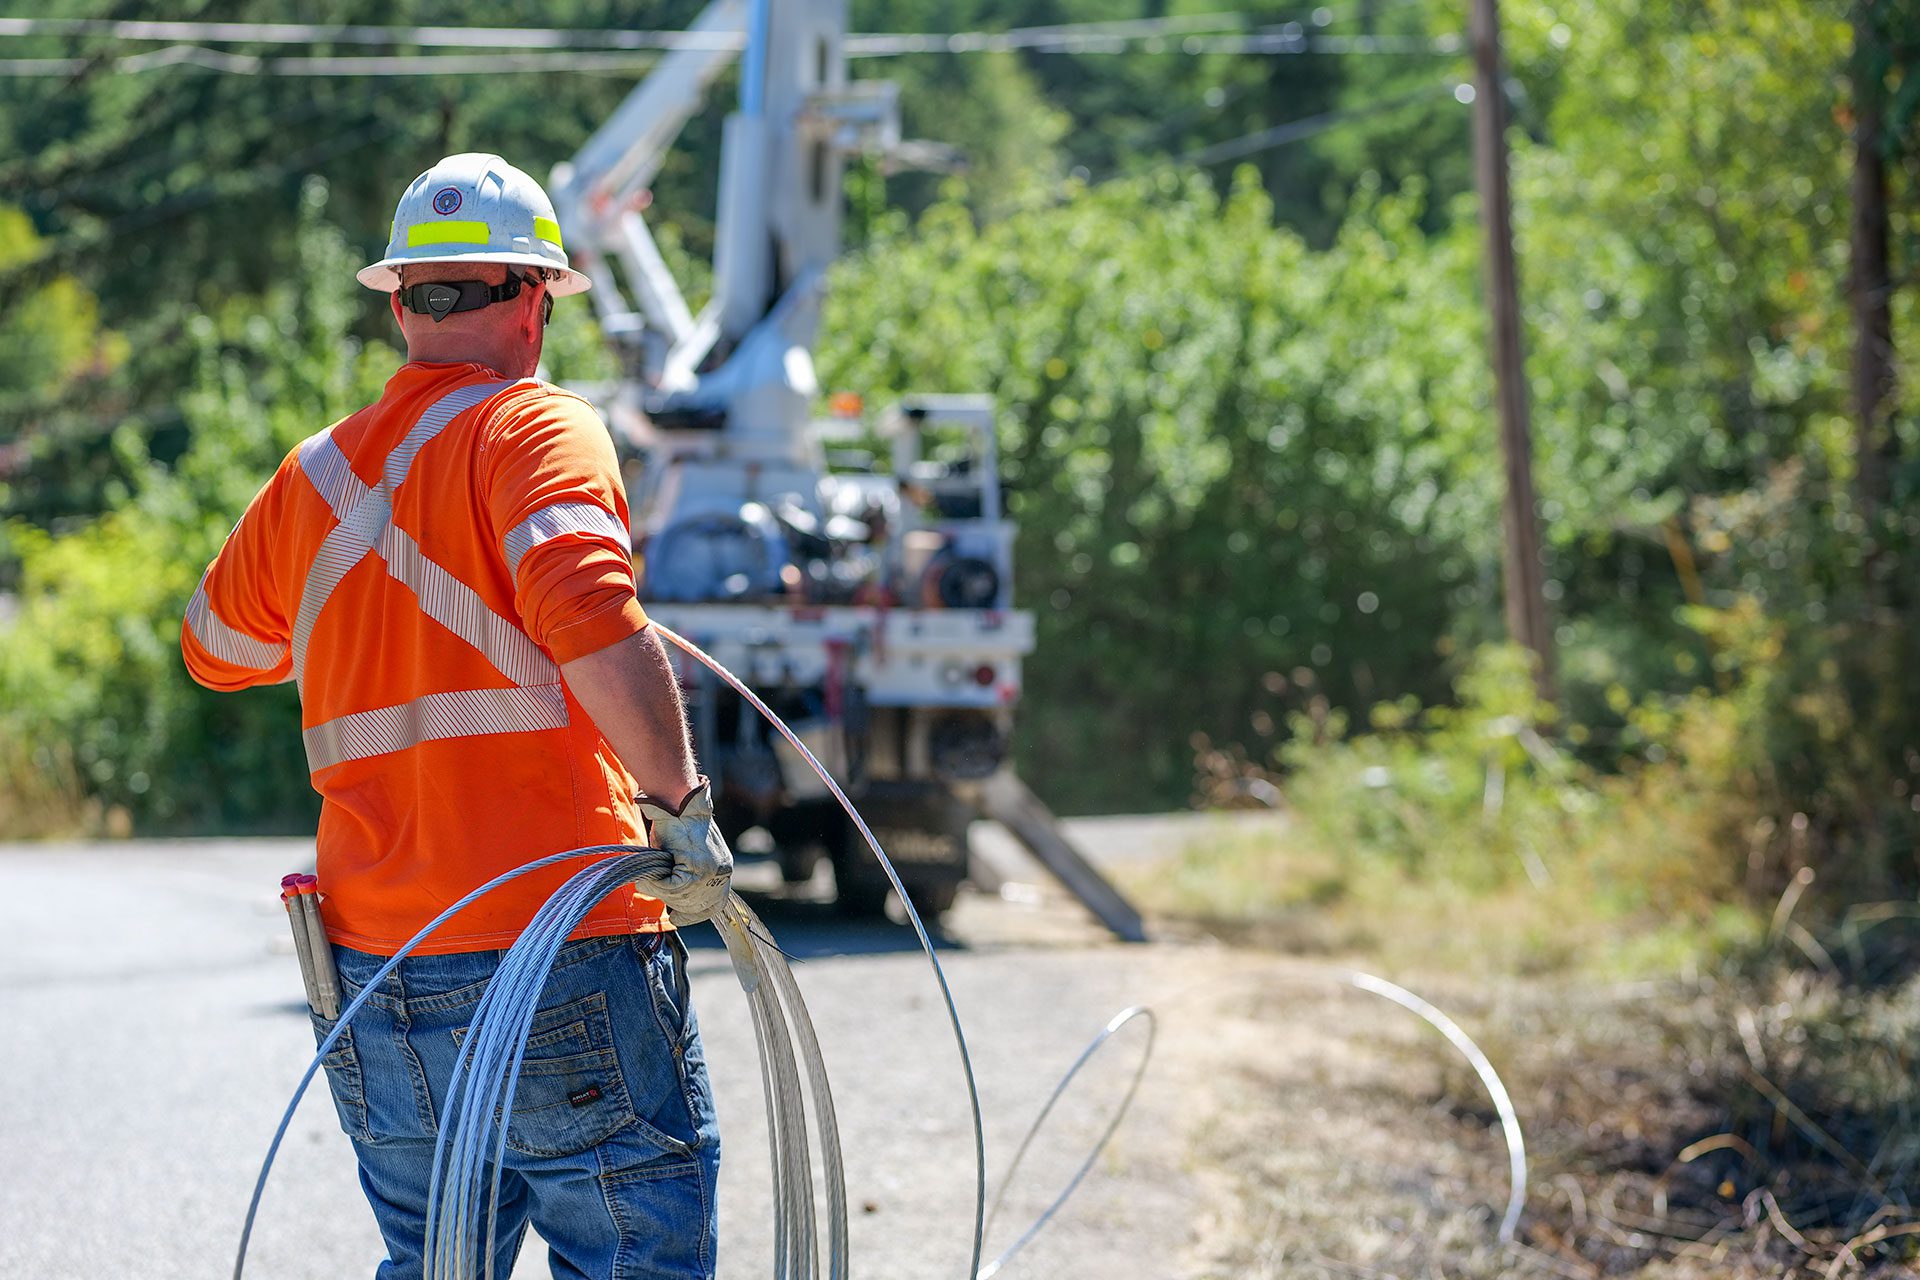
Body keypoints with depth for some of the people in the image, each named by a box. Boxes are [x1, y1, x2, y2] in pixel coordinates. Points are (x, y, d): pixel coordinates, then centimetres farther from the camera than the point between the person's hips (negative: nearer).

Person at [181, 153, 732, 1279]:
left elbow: (214, 646, 30)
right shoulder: (535, 428, -7)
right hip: (561, 969, -6)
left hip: (371, 975, 6)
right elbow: (592, 621, -26)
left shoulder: (313, 476, 11)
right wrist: (680, 802, -16)